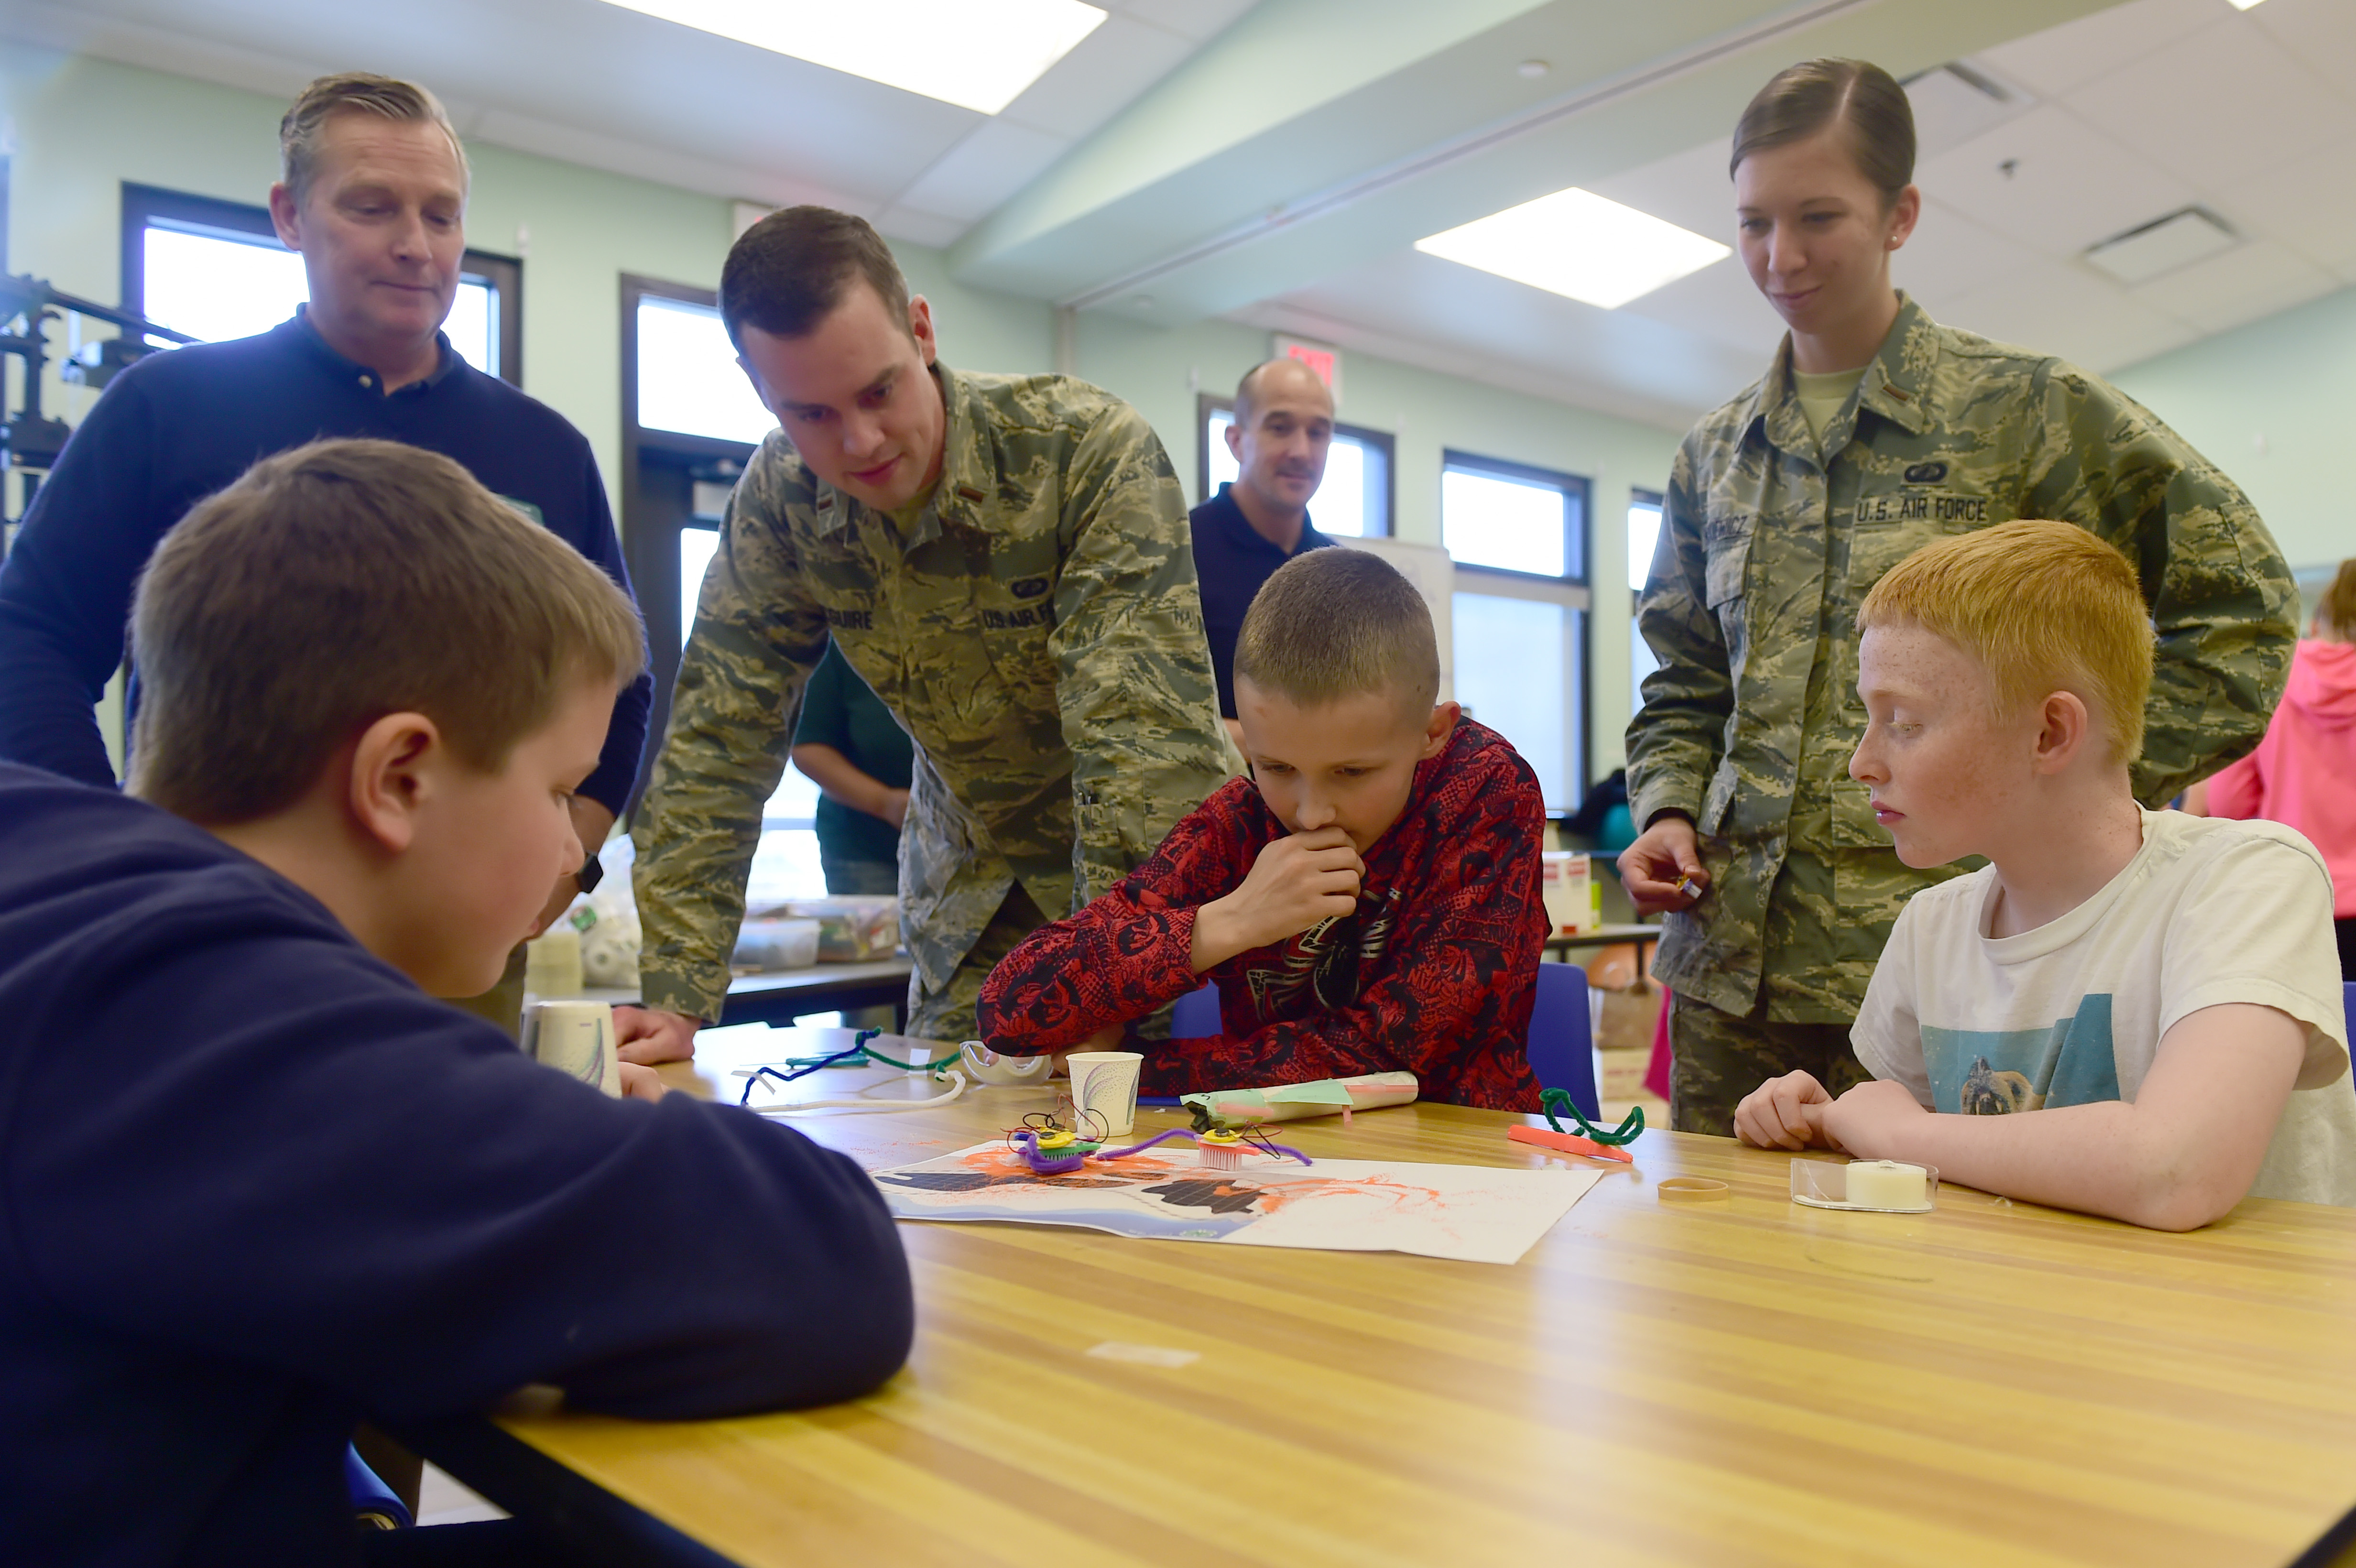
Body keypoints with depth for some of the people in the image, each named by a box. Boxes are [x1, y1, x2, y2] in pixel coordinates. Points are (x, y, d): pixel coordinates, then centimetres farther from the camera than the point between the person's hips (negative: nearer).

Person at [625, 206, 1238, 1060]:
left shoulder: (1094, 450, -26)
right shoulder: (780, 497, -12)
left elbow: (1143, 738, -31)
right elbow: (719, 741, -10)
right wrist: (676, 998, -17)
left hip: (1149, 868, -3)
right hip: (966, 888, 4)